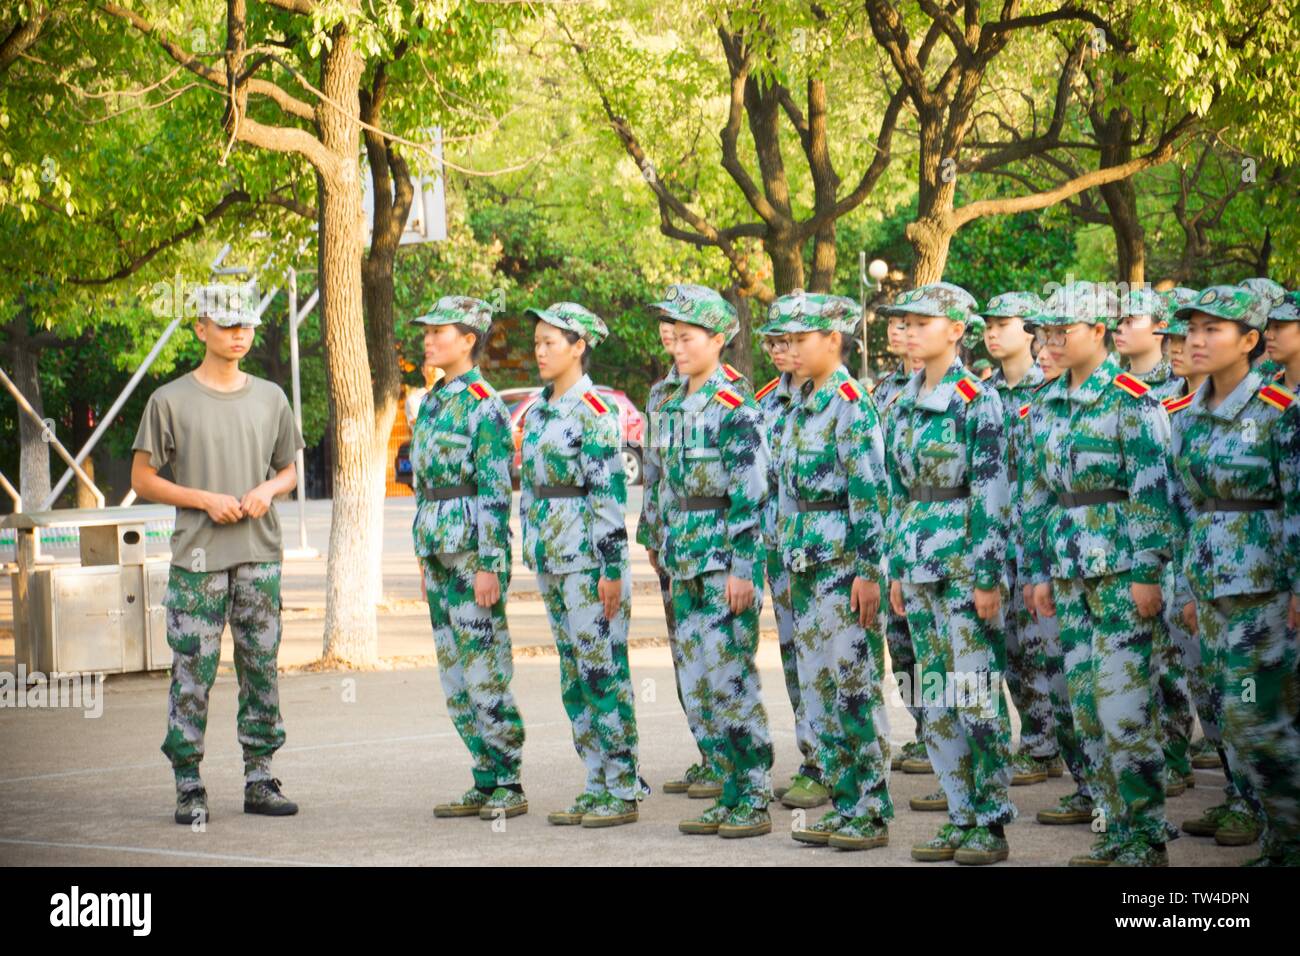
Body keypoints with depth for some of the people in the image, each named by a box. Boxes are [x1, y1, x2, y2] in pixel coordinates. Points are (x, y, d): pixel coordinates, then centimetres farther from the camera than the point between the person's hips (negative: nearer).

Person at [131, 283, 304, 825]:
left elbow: (289, 471, 20)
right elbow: (142, 479, 0)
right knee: (192, 673, -5)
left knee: (261, 669, 6)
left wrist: (267, 490, -3)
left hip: (260, 556, 4)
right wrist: (207, 499, -11)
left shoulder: (270, 399, 12)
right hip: (198, 558, -4)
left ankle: (259, 780, 13)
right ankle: (189, 788, 1)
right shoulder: (171, 401, -1)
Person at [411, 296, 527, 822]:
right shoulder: (433, 402, 14)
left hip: (473, 551, -9)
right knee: (455, 679, 10)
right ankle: (486, 782, 16)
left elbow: (496, 493, -15)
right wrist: (426, 559, 19)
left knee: (486, 674, -6)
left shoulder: (484, 406, -12)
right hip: (439, 555, 9)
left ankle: (509, 787, 0)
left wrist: (489, 566, -19)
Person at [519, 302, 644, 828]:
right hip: (550, 559, 9)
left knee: (603, 670, -6)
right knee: (574, 673, 11)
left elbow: (610, 493, -15)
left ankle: (623, 791, -1)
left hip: (587, 556, -9)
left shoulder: (594, 411, -12)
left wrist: (613, 569, -18)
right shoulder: (537, 412, 14)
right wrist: (533, 557, 18)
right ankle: (597, 784, 16)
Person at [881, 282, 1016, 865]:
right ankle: (962, 816, 16)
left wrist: (988, 577, -15)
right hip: (918, 562, 8)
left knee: (976, 694, -5)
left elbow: (992, 493, -12)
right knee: (935, 699, 9)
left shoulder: (976, 400, -9)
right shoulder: (904, 404, 12)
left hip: (965, 560, -7)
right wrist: (896, 570, 14)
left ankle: (992, 823, 2)